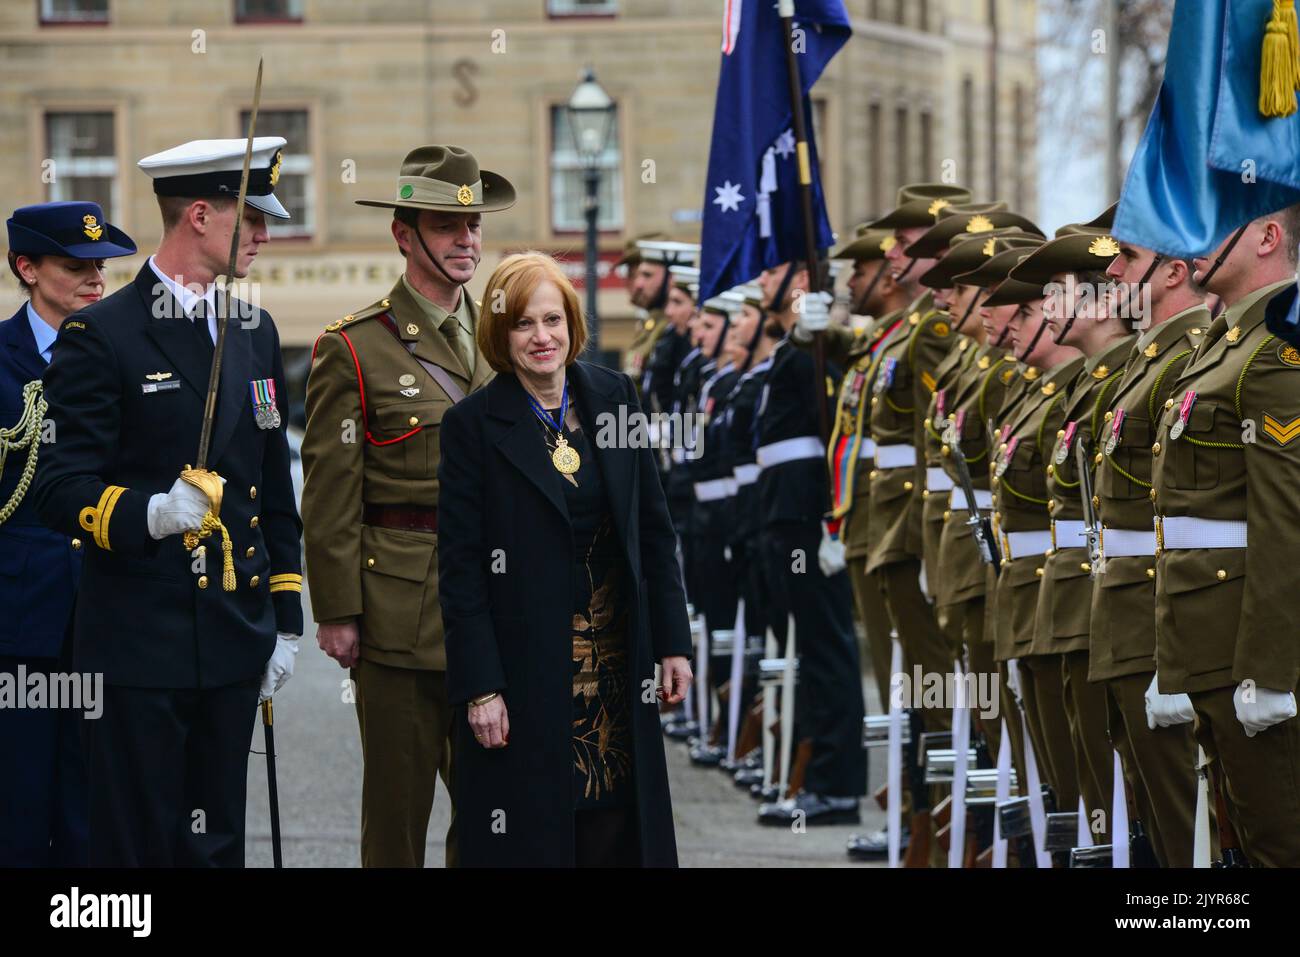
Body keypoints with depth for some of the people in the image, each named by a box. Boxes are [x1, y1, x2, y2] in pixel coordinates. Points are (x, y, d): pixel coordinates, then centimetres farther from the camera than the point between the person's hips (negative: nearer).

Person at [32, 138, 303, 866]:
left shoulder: (256, 333, 14)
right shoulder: (101, 335, -7)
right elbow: (63, 491, -12)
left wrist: (285, 616, 15)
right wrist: (150, 513, -30)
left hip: (233, 643, 6)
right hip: (140, 648, -6)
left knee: (217, 842, 8)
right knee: (140, 844, -2)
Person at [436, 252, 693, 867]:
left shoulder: (613, 397, 6)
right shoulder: (474, 424, -6)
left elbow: (653, 527, 10)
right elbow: (461, 566, -7)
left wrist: (672, 642, 5)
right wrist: (478, 688, -12)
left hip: (615, 665, 4)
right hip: (526, 671, -4)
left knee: (615, 832, 5)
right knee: (530, 839, 0)